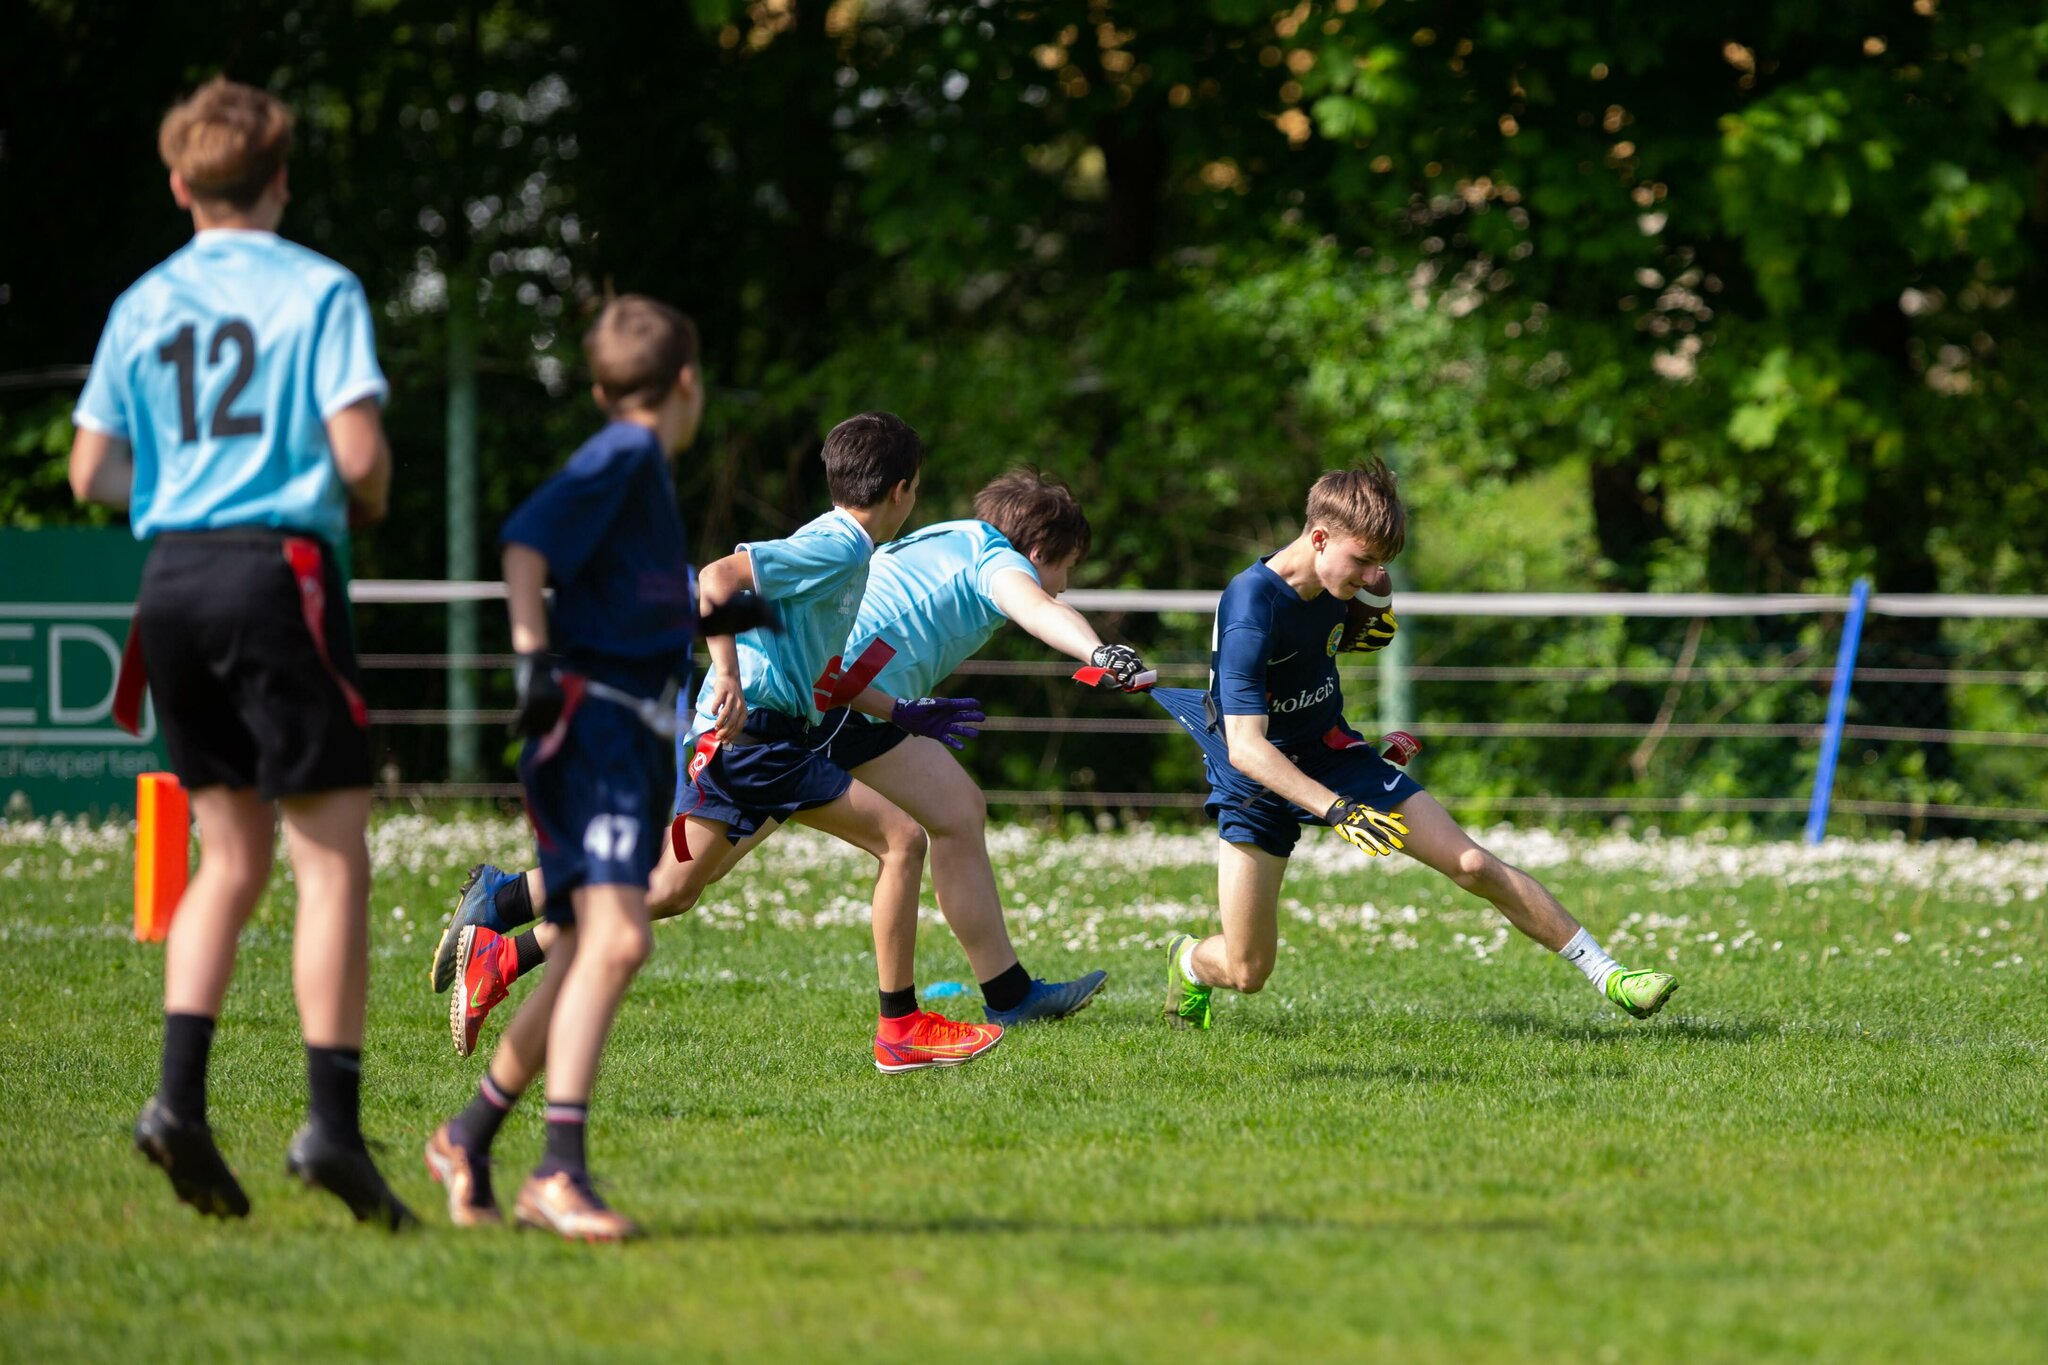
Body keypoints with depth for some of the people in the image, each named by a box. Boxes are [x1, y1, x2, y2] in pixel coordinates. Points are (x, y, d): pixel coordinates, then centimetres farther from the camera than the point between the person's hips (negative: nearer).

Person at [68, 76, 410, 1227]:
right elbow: (359, 453, -12)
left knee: (233, 855, 13)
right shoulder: (319, 291, -3)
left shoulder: (144, 305, 11)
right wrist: (370, 504, 10)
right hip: (279, 570, -5)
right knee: (332, 858, -3)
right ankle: (334, 1121, -10)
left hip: (172, 574, 5)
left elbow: (93, 472, 10)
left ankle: (182, 1096, 0)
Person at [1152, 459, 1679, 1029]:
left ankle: (1607, 977, 1)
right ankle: (1189, 961, 34)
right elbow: (1245, 748, -35)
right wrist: (1337, 810, -44)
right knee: (1245, 973, -4)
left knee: (1473, 864, -5)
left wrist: (1369, 630, -2)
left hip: (1333, 754, 6)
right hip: (1256, 782, -6)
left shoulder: (1333, 586, -7)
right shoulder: (1251, 611, -31)